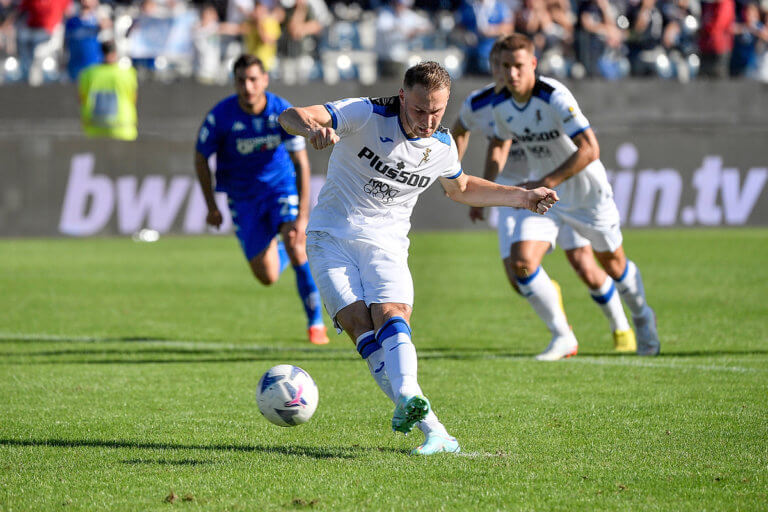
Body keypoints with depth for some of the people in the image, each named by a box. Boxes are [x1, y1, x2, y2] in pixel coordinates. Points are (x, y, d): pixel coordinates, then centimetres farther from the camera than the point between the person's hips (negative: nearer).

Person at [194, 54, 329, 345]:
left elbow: (301, 164, -18)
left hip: (282, 187, -1)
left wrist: (302, 216, -25)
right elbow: (201, 158, -2)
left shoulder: (283, 113, -19)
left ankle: (315, 323, -9)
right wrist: (211, 206, 0)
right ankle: (281, 255, 37)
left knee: (296, 246, -26)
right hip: (244, 198, 1)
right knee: (267, 277, -4)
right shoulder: (221, 116, -19)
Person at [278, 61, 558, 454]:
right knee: (358, 323, -23)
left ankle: (406, 396, -51)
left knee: (391, 315, -27)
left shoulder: (443, 146, 2)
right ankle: (431, 430, -31)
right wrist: (312, 127, -48)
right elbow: (291, 117, -23)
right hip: (331, 235, -3)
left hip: (386, 241, 3)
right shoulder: (365, 115, -14)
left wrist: (523, 197, 19)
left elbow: (459, 188, 26)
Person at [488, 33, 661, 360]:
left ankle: (642, 320, 44)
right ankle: (562, 338, -3)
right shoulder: (502, 105, -8)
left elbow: (589, 150, -34)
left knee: (612, 263, 13)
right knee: (521, 260, -17)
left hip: (587, 191, -5)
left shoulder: (555, 97, -28)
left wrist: (546, 183, -37)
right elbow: (499, 143, 15)